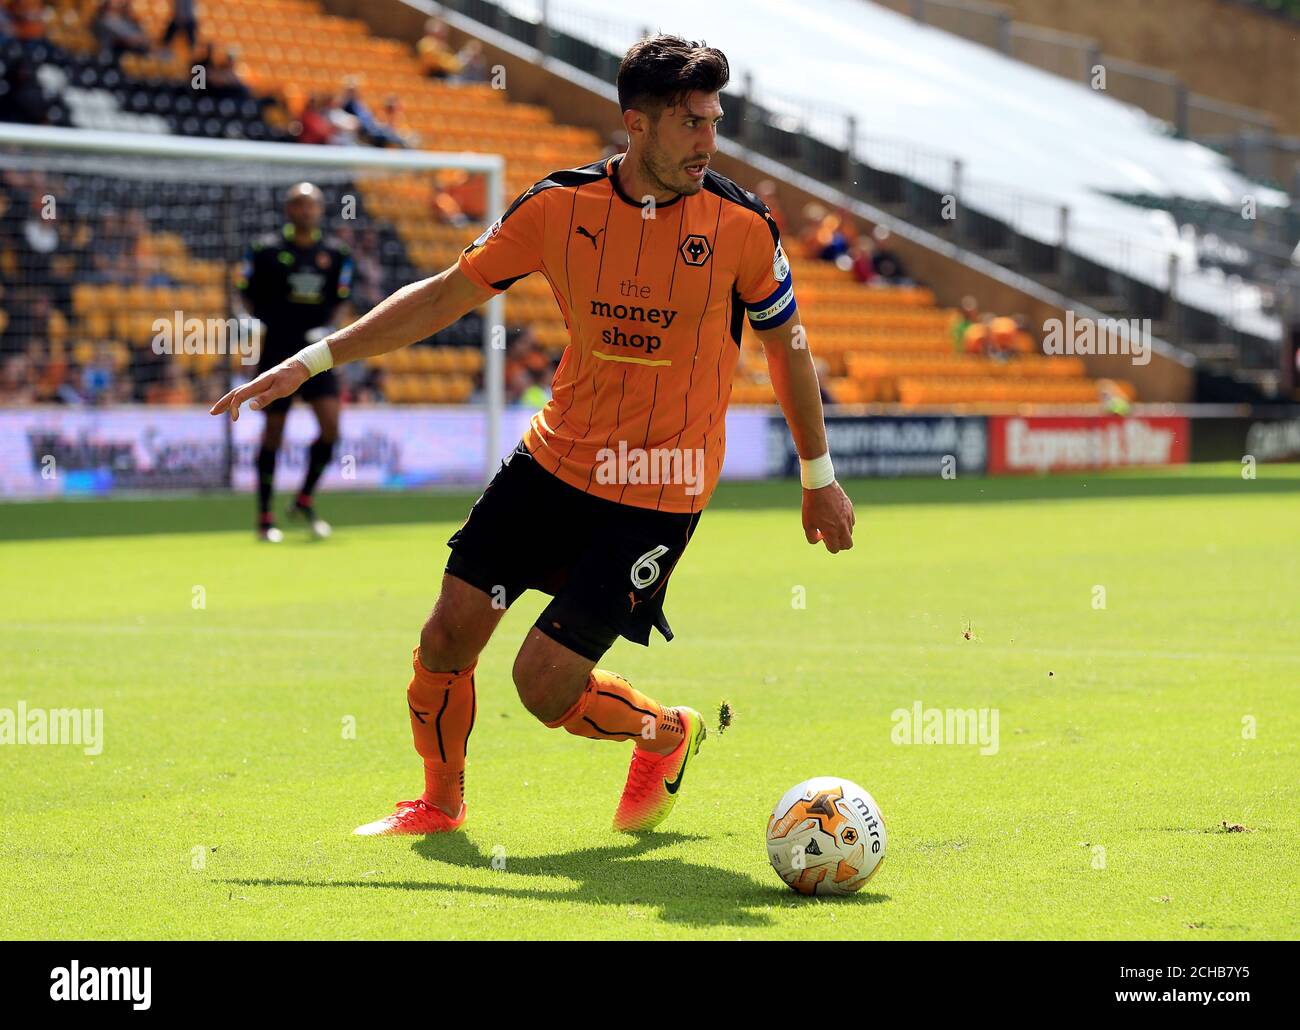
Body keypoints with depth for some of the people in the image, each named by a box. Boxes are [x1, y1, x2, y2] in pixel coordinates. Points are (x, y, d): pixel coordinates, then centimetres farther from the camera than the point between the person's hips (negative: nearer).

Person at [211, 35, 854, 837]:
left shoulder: (742, 226, -10)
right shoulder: (560, 206, -6)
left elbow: (789, 345, 5)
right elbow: (446, 296, 3)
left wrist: (821, 478, 11)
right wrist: (311, 362, 1)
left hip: (658, 494, -3)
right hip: (553, 460, 3)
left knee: (545, 683, -9)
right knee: (449, 633, -1)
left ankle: (668, 735, 22)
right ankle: (441, 802, 25)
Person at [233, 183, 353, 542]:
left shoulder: (335, 252, 5)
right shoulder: (266, 250, -3)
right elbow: (247, 291, 5)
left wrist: (323, 328, 1)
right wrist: (262, 322, -9)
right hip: (277, 352, -3)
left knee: (331, 426, -11)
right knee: (273, 431, 1)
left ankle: (305, 500, 11)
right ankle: (264, 518, 11)